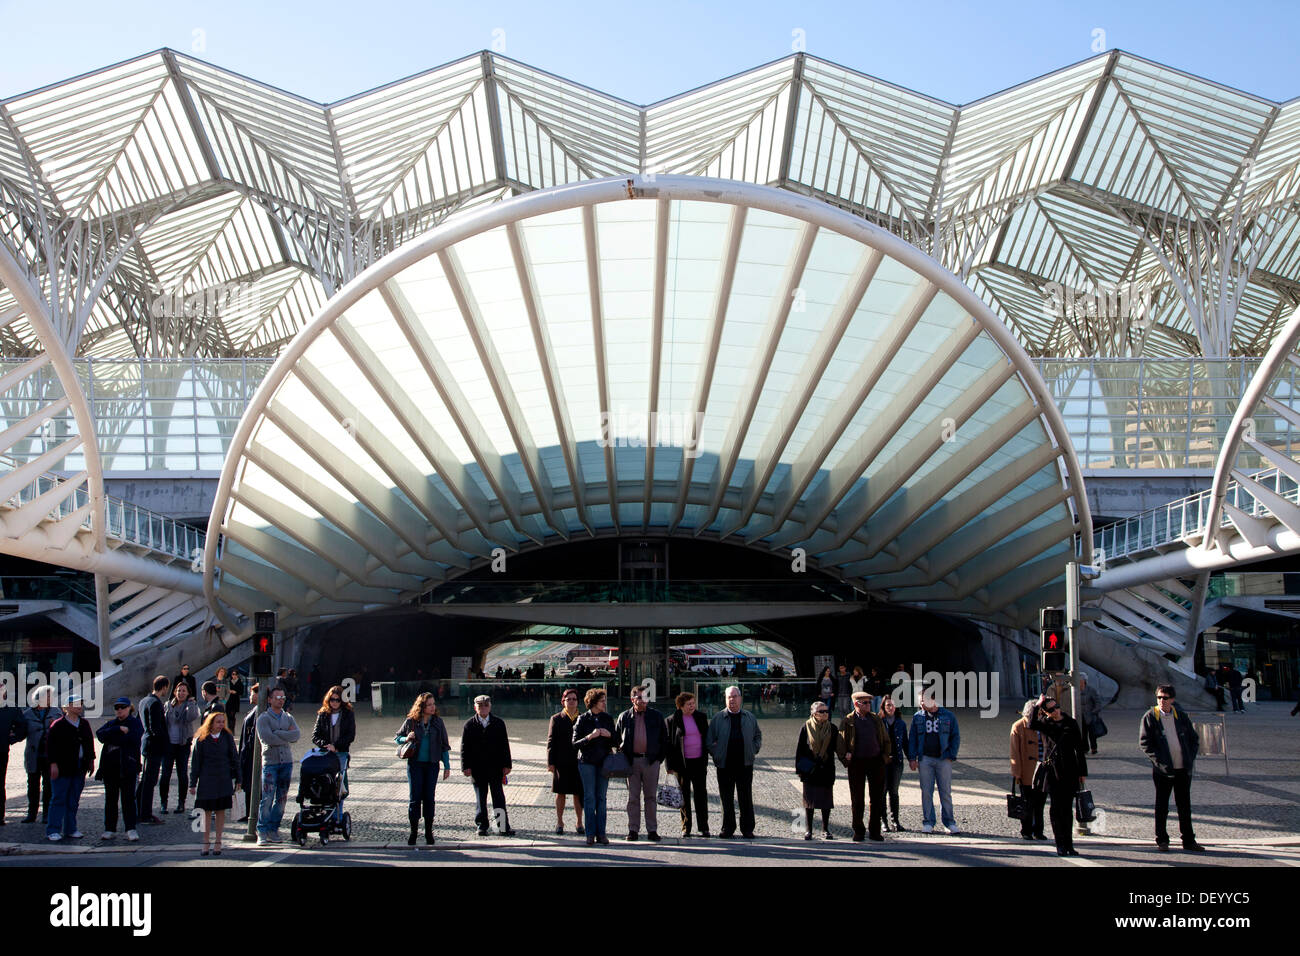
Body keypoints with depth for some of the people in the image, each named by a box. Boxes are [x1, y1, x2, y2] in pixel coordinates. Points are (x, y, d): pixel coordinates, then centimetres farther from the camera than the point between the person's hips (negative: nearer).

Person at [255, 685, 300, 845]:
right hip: (270, 762, -4)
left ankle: (273, 829, 11)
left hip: (287, 761, 4)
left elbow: (297, 735, -3)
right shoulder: (263, 718, 0)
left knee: (281, 799, 5)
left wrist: (277, 734, -11)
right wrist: (287, 737, -7)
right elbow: (267, 738, -15)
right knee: (267, 798, -10)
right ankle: (262, 832, -7)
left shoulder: (288, 717, 14)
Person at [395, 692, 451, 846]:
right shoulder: (411, 722, -1)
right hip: (415, 764, -1)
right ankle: (414, 831, 5)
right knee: (414, 797, -3)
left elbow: (444, 745, 8)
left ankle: (429, 832, 12)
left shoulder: (438, 722, 3)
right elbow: (397, 737, 12)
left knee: (429, 797, 3)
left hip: (432, 765, 1)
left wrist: (447, 766, 5)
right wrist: (406, 739, -11)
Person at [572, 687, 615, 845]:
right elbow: (575, 744, -5)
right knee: (589, 798, -3)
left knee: (601, 798, 3)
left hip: (604, 762, 3)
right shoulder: (582, 720, -2)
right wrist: (590, 737, -20)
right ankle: (590, 834, 1)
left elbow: (614, 742, 12)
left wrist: (609, 735, -9)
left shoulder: (608, 719, 8)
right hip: (587, 762, -3)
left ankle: (601, 833, 6)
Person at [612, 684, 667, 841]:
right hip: (631, 761, 0)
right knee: (633, 797, 3)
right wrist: (622, 757, 2)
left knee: (651, 797, 3)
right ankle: (633, 830, 8)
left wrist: (660, 757, 2)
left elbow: (664, 739, 9)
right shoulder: (624, 717, 5)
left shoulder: (656, 716, 5)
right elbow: (616, 739, 12)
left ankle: (652, 830, 8)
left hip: (651, 761, 0)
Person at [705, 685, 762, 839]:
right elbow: (709, 740, 6)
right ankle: (727, 828, 11)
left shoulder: (749, 717, 10)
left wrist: (753, 751, 7)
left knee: (746, 798, 3)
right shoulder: (718, 718, 4)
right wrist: (717, 754, -1)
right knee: (727, 798, 3)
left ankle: (747, 829, 10)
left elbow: (758, 736, 19)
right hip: (725, 765, -1)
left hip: (745, 764, 1)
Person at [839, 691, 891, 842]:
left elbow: (887, 740, 17)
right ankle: (858, 831, 11)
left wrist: (885, 756, 5)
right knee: (857, 799, 2)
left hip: (876, 762, 3)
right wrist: (845, 758, -12)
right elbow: (840, 743, 0)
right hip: (857, 763, -3)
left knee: (877, 798, 5)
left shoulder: (876, 720, 10)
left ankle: (874, 831, 14)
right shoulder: (847, 721, 1)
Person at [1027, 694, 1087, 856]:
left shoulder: (1070, 723, 3)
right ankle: (1060, 845, 5)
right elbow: (1032, 724, -19)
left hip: (1069, 771, 0)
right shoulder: (1046, 723, 4)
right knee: (1056, 808, 1)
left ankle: (1069, 844, 9)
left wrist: (1082, 772, 4)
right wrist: (1037, 705, -14)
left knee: (1067, 809, 4)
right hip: (1053, 770, 0)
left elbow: (1079, 749, 6)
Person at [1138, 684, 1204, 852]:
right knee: (1162, 806, 5)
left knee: (1185, 806, 8)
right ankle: (1162, 840, 14)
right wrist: (1159, 761, -15)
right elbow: (1144, 743, -5)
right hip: (1163, 769, -3)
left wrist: (1190, 759, 0)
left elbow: (1194, 740, 13)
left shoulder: (1182, 716, 6)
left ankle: (1188, 840, 16)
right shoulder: (1150, 717, -3)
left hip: (1183, 769, 3)